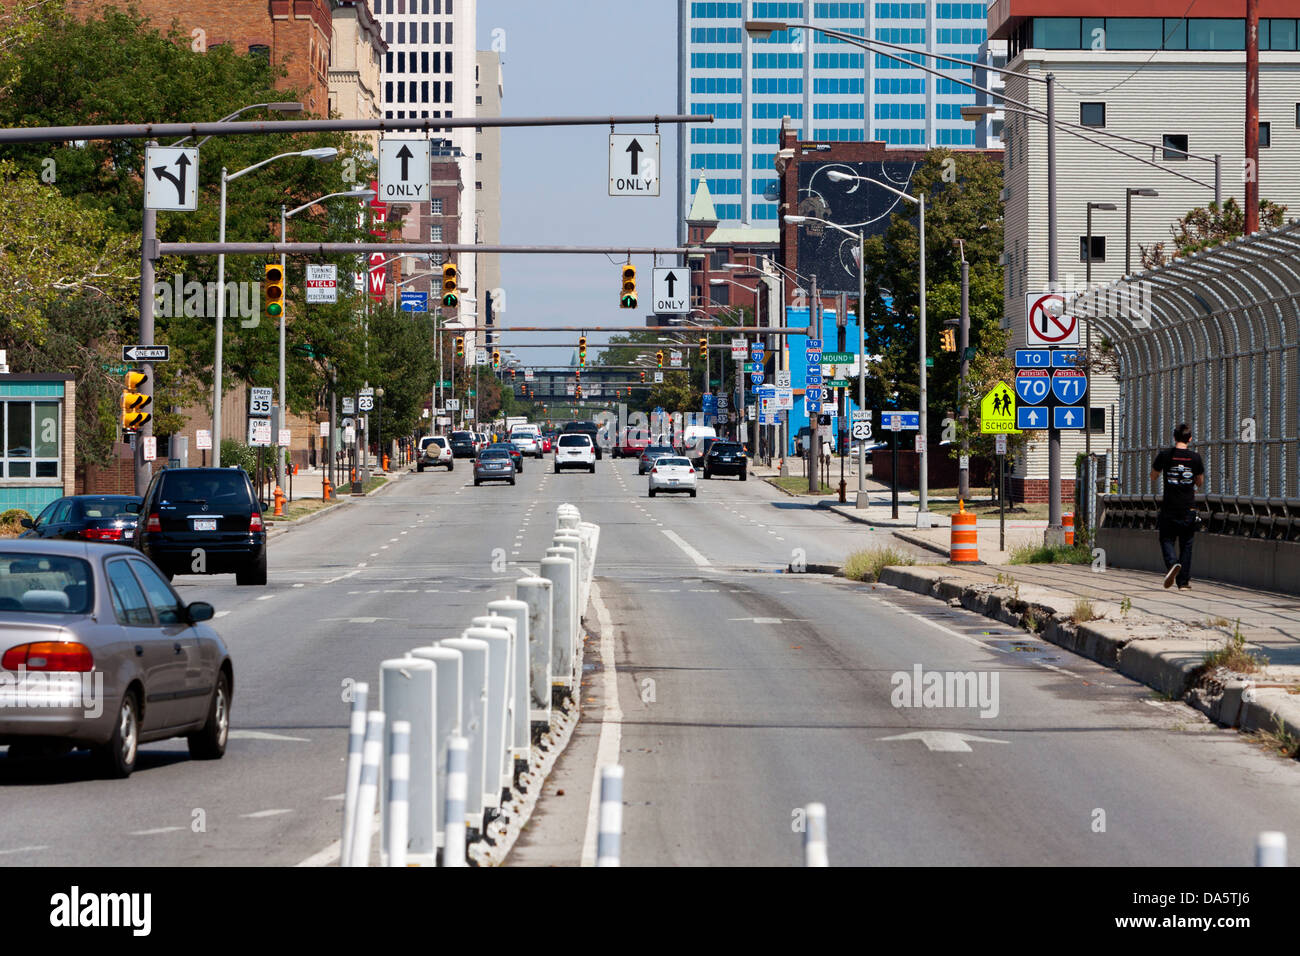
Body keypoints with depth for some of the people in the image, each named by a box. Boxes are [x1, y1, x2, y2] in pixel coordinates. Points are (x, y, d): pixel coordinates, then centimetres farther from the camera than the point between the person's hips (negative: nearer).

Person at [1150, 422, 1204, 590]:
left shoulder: (1165, 455, -5)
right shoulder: (1195, 458, -2)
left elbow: (1153, 477, 9)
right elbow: (1200, 483, 9)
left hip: (1169, 507, -1)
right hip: (1189, 507, 1)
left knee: (1166, 539, 9)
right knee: (1186, 543, 11)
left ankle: (1172, 563, -21)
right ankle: (1183, 581, 10)